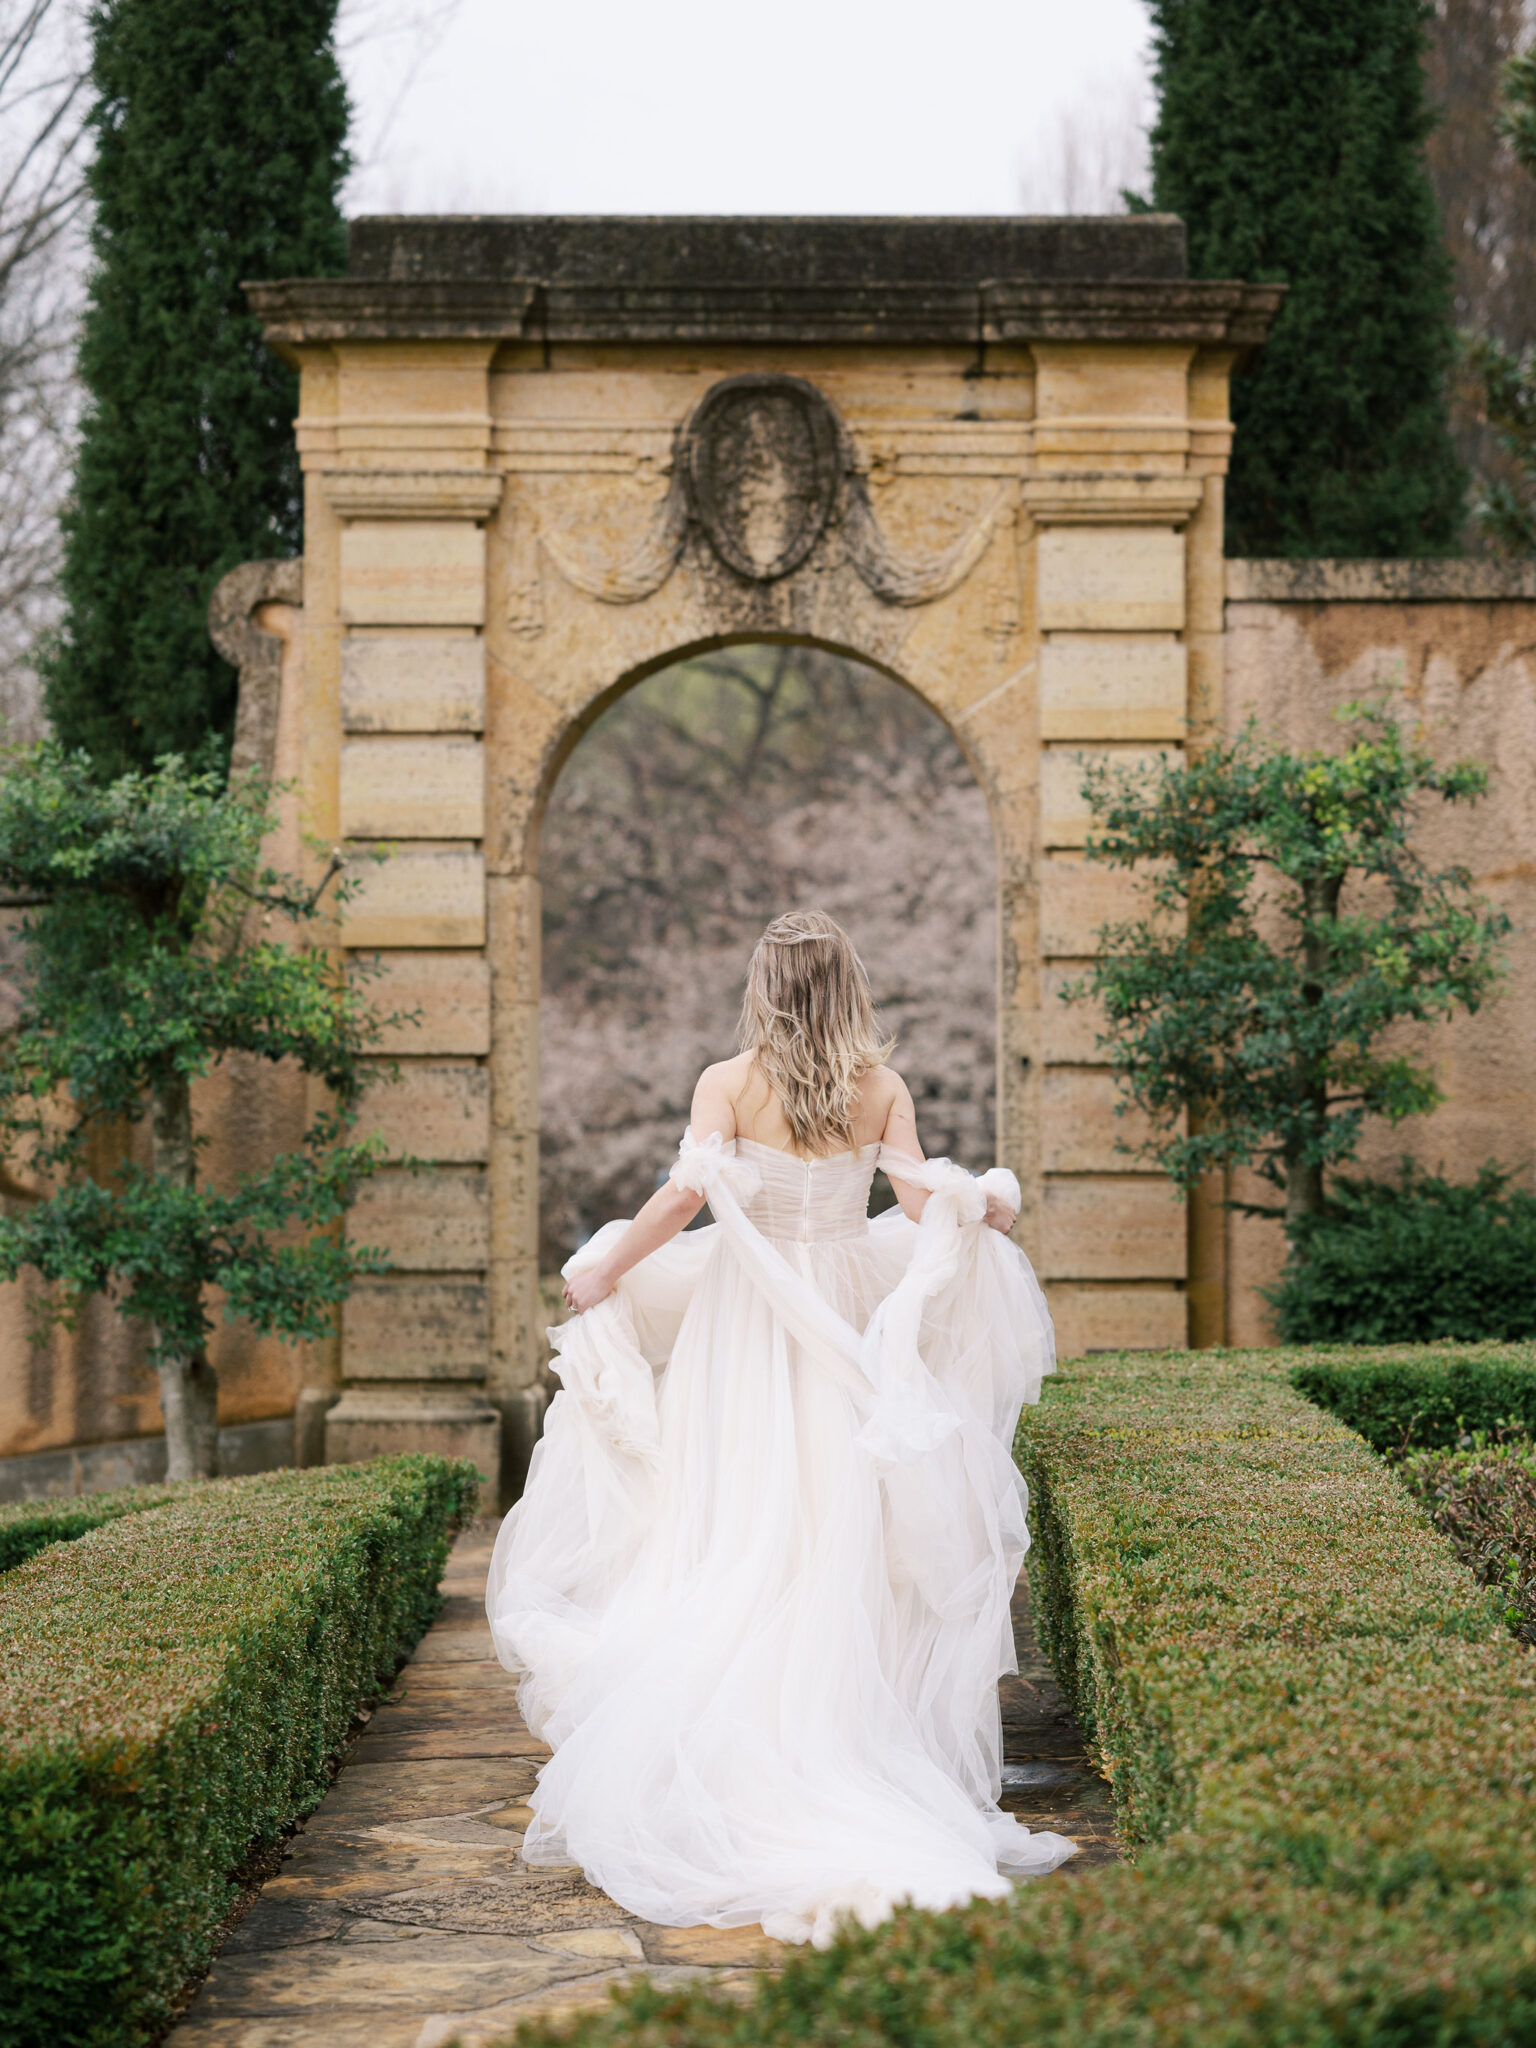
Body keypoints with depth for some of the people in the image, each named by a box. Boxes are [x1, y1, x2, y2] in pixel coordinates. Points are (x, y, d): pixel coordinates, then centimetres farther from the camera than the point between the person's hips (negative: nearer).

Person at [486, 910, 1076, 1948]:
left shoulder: (729, 1083, -5)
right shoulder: (883, 1089, 1)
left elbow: (689, 1190, -16)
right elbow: (923, 1205, -4)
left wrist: (605, 1270, -5)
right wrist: (989, 1213, 16)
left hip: (746, 1318, -1)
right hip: (849, 1322, 2)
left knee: (733, 1532, 1)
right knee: (839, 1537, 7)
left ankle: (721, 1762, 0)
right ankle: (845, 1738, 7)